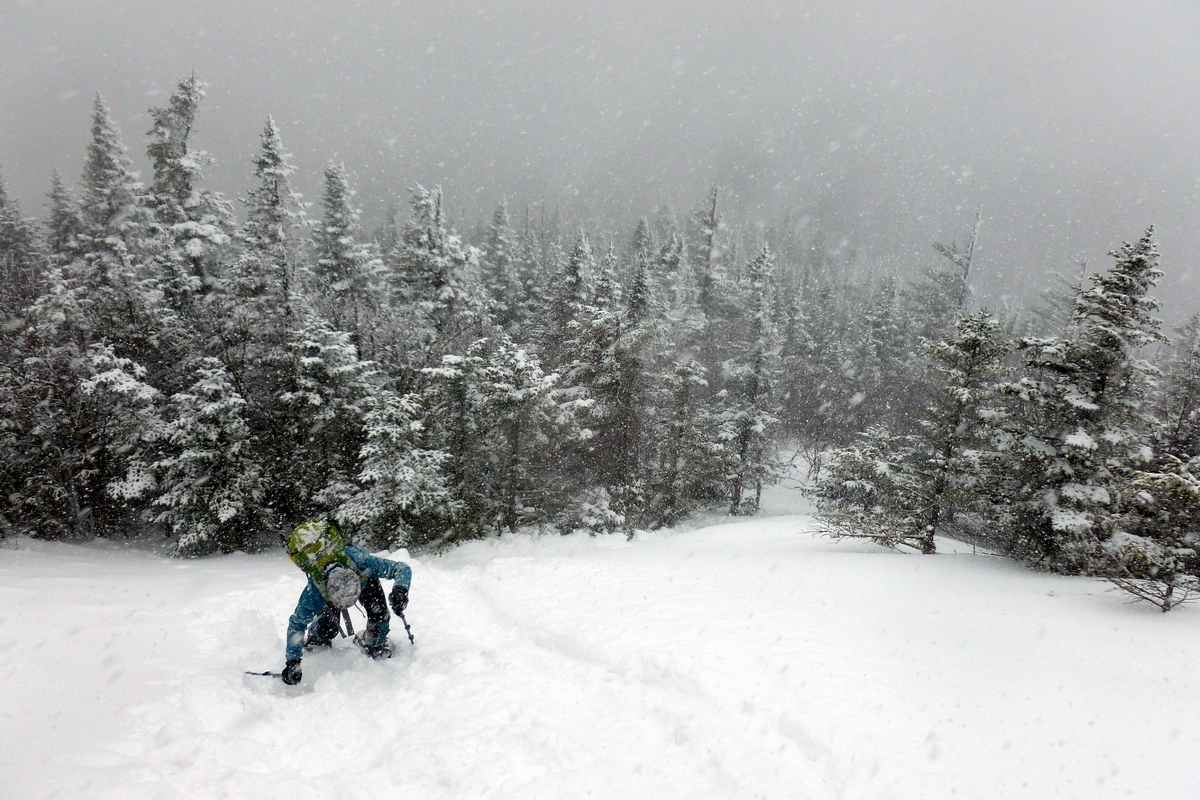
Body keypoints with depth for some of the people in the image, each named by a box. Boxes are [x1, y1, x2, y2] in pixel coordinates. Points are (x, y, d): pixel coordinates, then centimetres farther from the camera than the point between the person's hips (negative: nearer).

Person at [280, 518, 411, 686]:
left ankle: (374, 643, 16)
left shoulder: (361, 561, -47)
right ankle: (315, 641, 28)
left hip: (365, 579, 0)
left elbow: (402, 569, -40)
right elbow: (296, 624, -28)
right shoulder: (313, 594, -42)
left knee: (378, 614, -18)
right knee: (326, 629, -11)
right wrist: (293, 661, -32)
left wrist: (400, 589, -60)